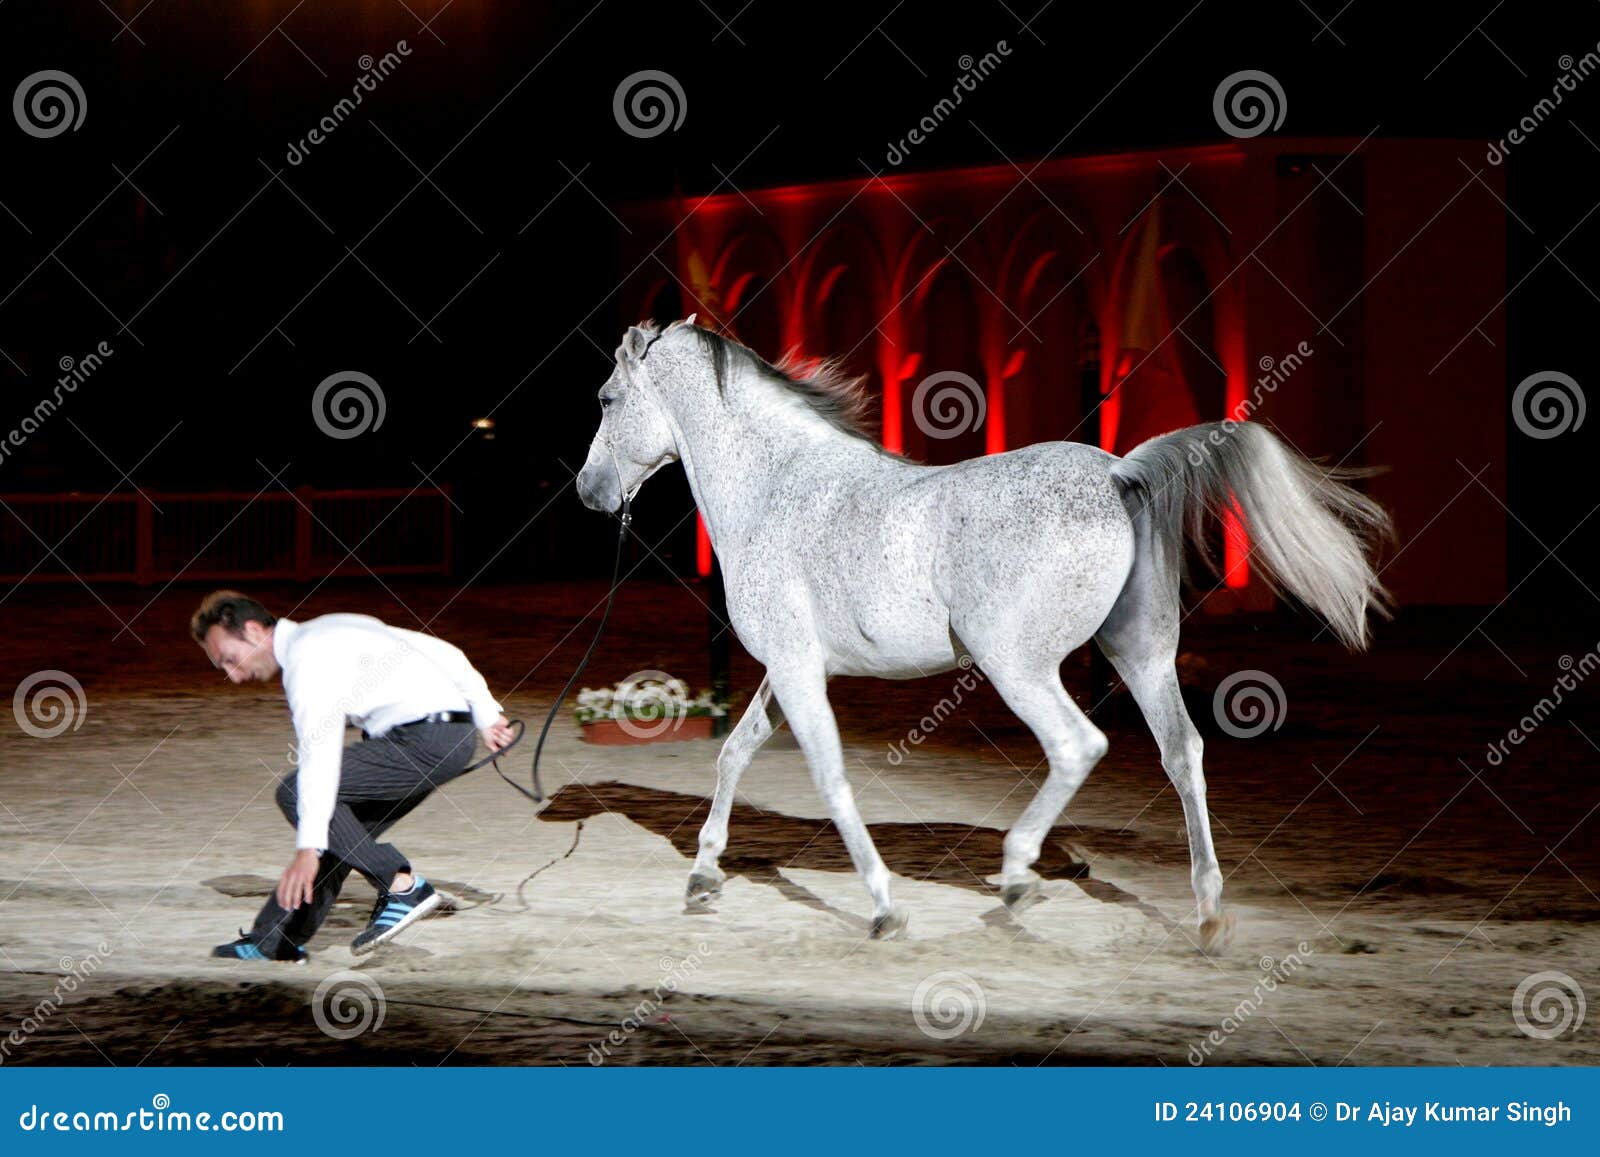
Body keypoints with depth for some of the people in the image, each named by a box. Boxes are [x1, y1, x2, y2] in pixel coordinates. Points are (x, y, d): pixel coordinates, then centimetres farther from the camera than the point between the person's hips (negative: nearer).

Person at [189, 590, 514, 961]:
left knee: (295, 793, -10)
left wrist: (308, 849, -30)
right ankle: (271, 943, 19)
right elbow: (442, 651, 22)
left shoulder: (307, 656, -11)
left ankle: (402, 886, -10)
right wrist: (487, 715, 27)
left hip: (426, 740, -10)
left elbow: (320, 752, -24)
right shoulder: (331, 632, 19)